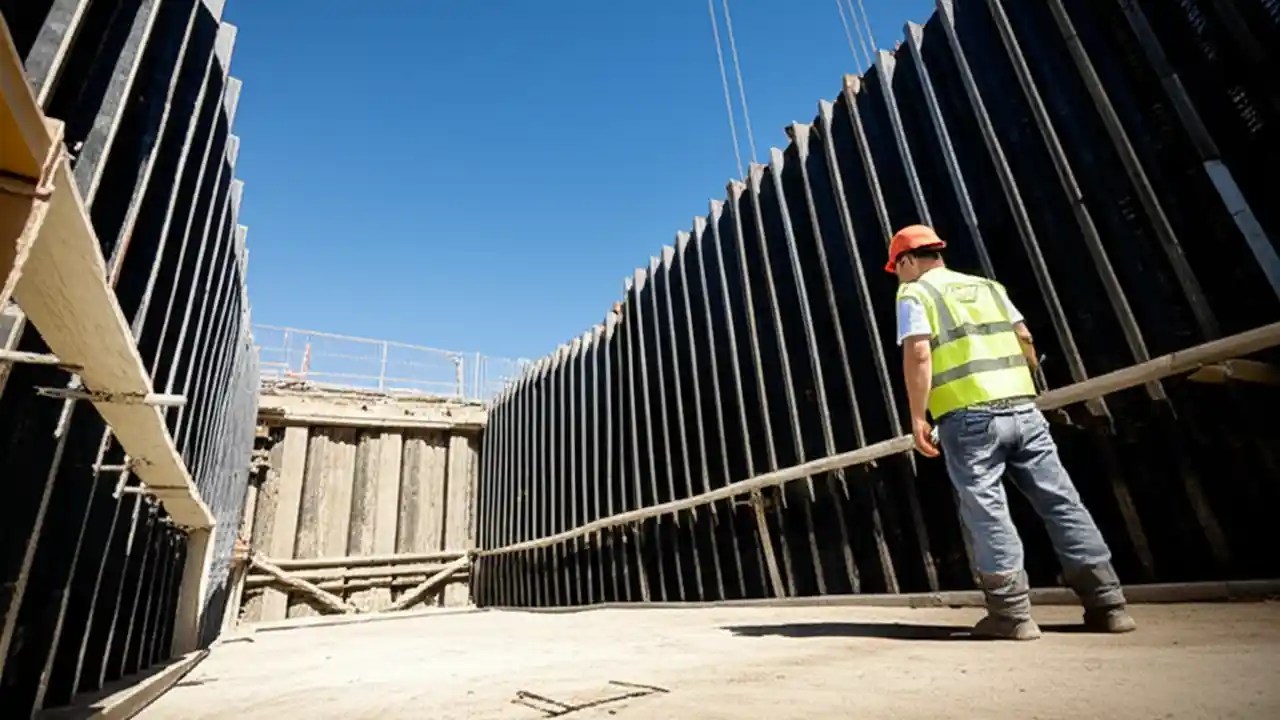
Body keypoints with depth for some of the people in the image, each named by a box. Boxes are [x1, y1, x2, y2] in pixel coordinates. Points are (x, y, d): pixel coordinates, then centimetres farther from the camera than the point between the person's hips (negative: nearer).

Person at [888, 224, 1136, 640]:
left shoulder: (915, 293, 3)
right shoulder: (987, 286, 21)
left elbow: (918, 353, -11)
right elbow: (1026, 340, 17)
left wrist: (918, 417, -8)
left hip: (968, 417, -6)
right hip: (1022, 408, 6)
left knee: (986, 511, 0)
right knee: (1061, 502, 9)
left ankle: (1012, 613, 3)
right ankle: (1106, 603, 15)